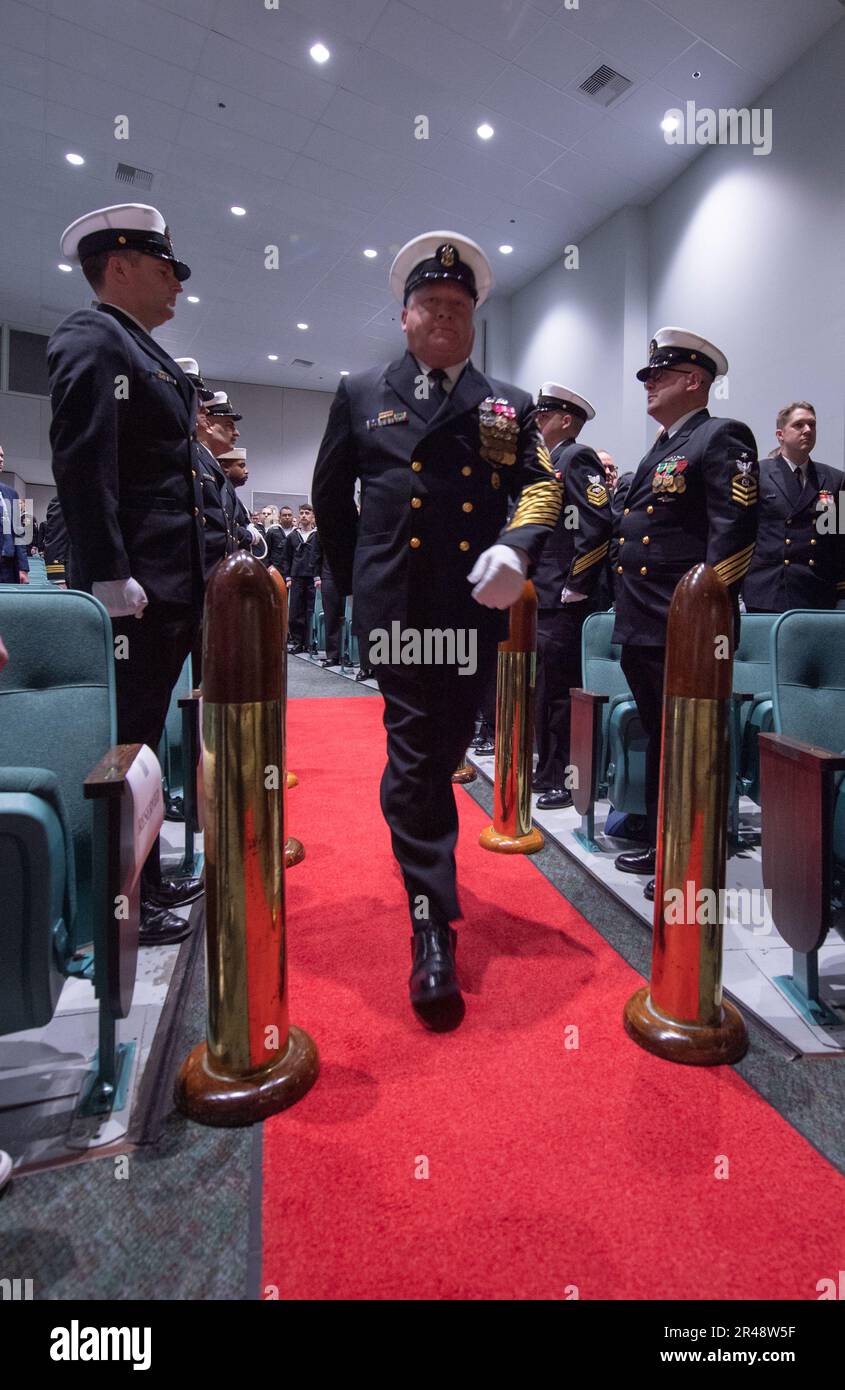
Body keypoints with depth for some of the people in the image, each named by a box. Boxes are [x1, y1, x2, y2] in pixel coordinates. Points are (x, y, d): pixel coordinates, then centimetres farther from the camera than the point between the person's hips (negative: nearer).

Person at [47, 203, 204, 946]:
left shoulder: (145, 352, 23)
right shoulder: (93, 337, -6)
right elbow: (83, 465, -18)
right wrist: (111, 579, -24)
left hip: (167, 587, 10)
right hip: (134, 589, -10)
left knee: (142, 739, 15)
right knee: (124, 744, -2)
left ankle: (144, 879, 28)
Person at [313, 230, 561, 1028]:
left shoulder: (508, 405, 15)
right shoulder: (361, 395, 13)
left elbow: (540, 484, 3)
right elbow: (329, 497, 16)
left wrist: (515, 548, -18)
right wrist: (356, 579, 13)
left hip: (477, 608, 2)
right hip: (396, 607, -2)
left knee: (444, 748, 12)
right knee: (416, 755, -6)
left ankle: (425, 862, 38)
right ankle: (432, 927, 2)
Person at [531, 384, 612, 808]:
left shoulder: (578, 458, -7)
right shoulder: (551, 463, 21)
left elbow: (598, 524, -19)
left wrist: (576, 586, -18)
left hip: (564, 602, -10)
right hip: (542, 599, 10)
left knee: (561, 691, -5)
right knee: (544, 690, 14)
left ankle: (568, 781, 6)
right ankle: (547, 771, 25)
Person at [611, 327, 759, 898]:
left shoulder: (722, 438, -6)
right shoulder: (660, 449, 21)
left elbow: (735, 530, -16)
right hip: (643, 629, 9)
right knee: (660, 742, 16)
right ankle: (661, 848, 31)